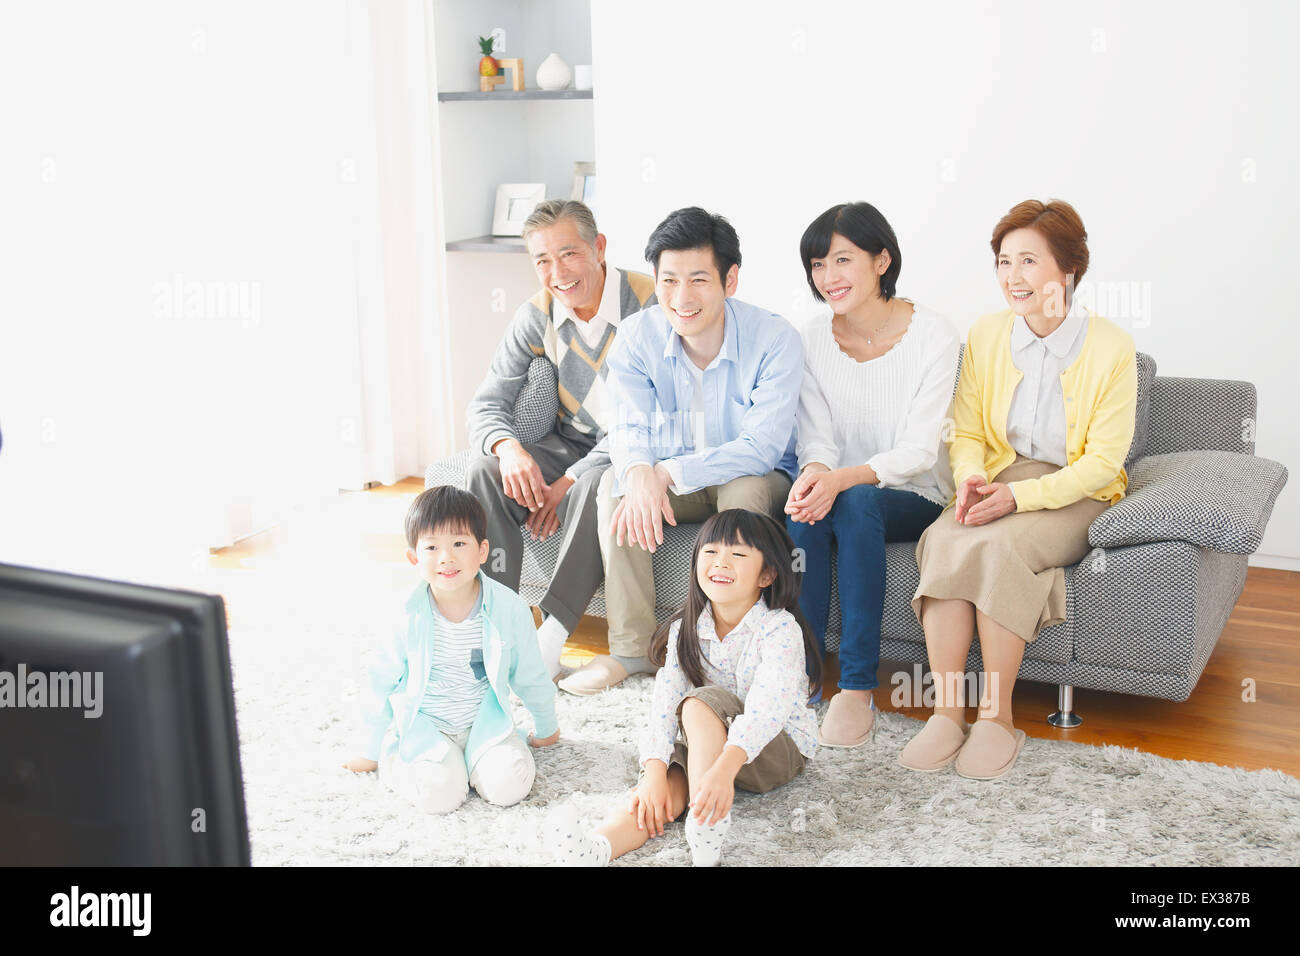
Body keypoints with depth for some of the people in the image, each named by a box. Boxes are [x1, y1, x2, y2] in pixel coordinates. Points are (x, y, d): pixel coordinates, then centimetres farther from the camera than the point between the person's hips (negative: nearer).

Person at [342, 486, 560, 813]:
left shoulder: (509, 608, -11)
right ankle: (392, 755, 5)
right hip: (424, 724, -1)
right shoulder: (409, 615, -14)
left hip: (484, 721, 2)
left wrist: (546, 728, 19)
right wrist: (370, 752, 8)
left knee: (508, 785, -22)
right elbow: (380, 684, 0)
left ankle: (470, 757, 7)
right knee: (440, 792, -25)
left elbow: (529, 676, 6)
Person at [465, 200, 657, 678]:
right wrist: (509, 448, -25)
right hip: (573, 445, 5)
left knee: (597, 484, -37)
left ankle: (550, 636, -30)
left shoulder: (649, 305, -18)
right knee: (486, 469, -21)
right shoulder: (537, 316, -2)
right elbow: (486, 404, -1)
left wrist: (571, 481, -24)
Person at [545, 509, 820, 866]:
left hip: (783, 747, -4)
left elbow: (767, 708, -34)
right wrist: (654, 772, -30)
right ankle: (597, 847, -56)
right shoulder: (686, 630, -3)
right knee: (669, 781, -28)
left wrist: (723, 768, -50)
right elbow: (664, 705, -13)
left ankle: (706, 825, -45)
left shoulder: (780, 629, -19)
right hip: (708, 744, 4)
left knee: (702, 702, -30)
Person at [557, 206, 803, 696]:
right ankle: (631, 648, -17)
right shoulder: (637, 335, -12)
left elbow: (762, 448, -28)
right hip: (671, 483, 3)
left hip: (756, 477, -3)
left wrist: (668, 472, -38)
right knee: (614, 482, -23)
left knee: (746, 489, -35)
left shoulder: (775, 339, -23)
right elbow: (631, 427, -13)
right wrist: (640, 472, -39)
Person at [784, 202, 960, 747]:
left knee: (858, 501, -35)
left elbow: (919, 451, -16)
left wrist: (843, 478, -33)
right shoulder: (812, 339, 2)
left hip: (913, 498, -3)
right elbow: (817, 436, -2)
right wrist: (815, 472, -27)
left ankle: (858, 689, -30)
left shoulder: (933, 336, -10)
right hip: (836, 489, 3)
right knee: (805, 513, -31)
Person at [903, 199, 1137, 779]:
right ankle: (946, 711, -26)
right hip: (1000, 479, 4)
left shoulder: (1111, 348, -9)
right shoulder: (986, 335, 3)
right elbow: (967, 432, 7)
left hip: (1077, 493, -3)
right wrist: (971, 477, -16)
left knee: (1000, 546, -34)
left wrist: (1020, 496, -22)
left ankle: (997, 715, -21)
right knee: (944, 540, -29)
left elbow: (1103, 459, -10)